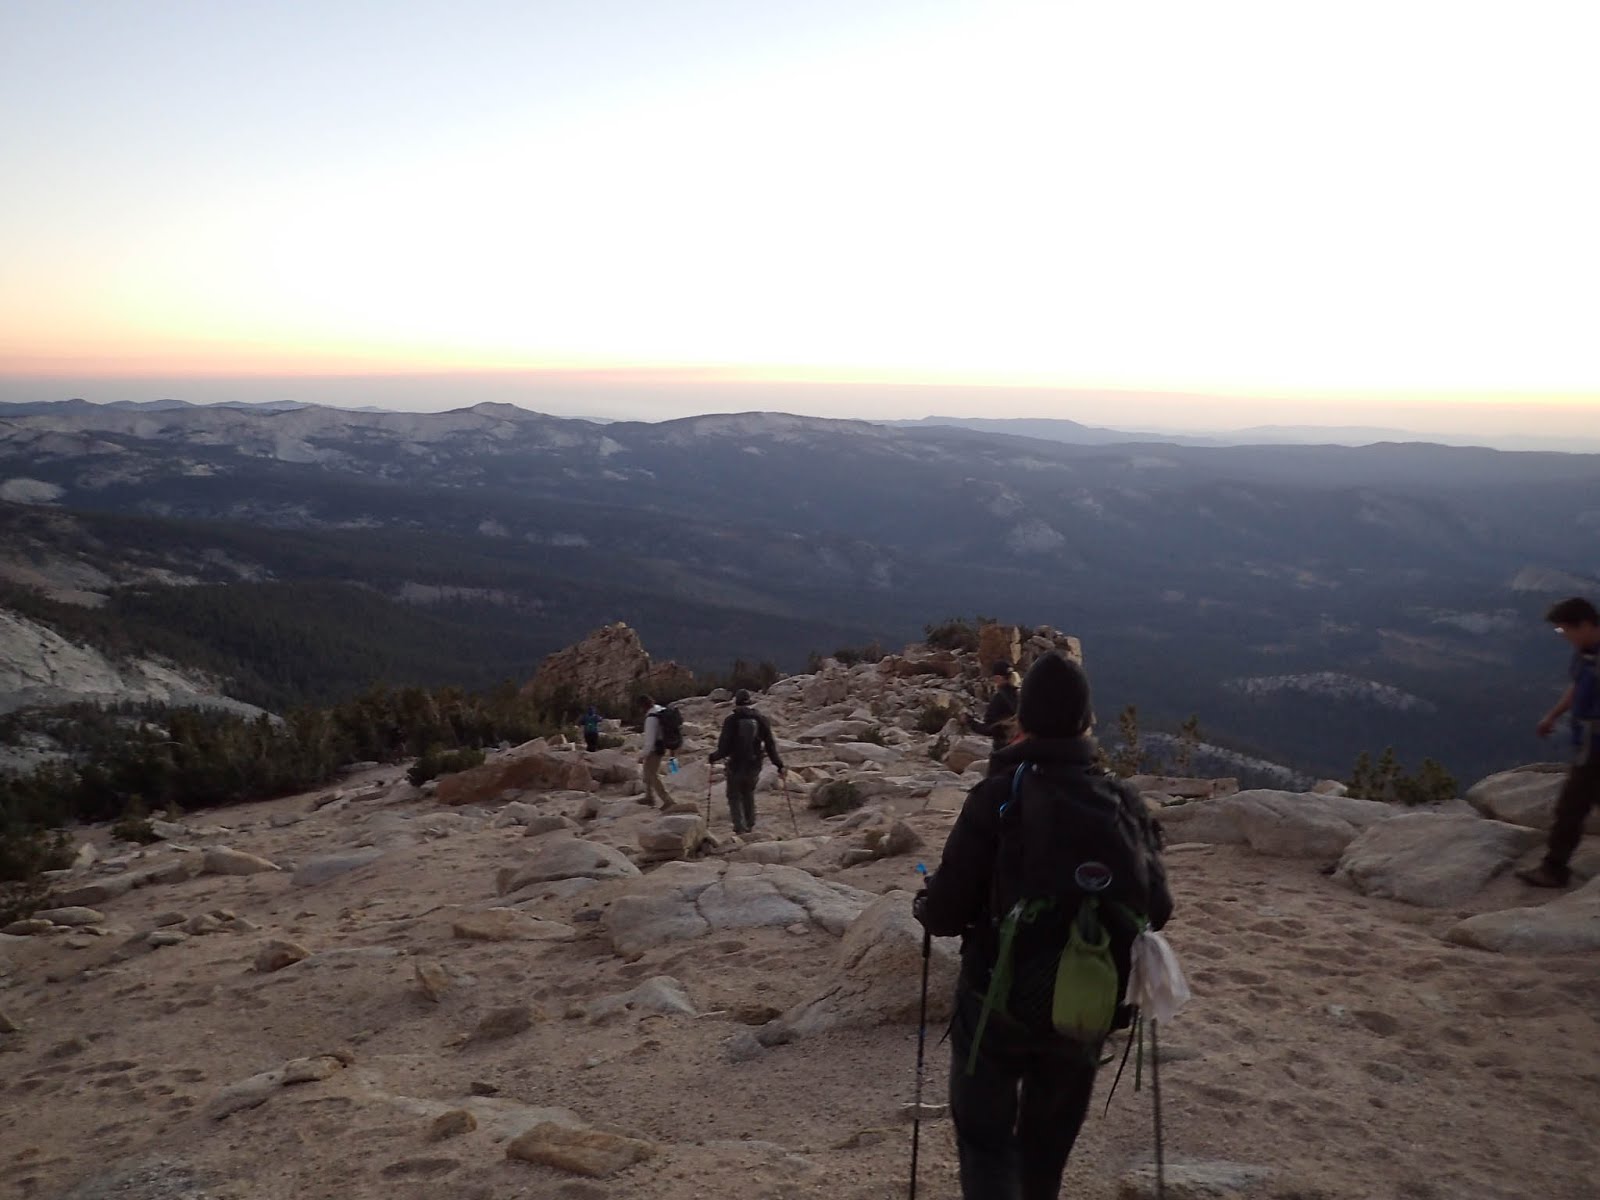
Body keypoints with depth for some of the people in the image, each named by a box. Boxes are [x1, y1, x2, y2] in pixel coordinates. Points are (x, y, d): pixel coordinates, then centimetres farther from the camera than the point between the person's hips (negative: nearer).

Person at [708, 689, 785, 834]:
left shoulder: (731, 720, -10)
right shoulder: (761, 720, -1)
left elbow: (724, 747, -10)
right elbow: (770, 745, 1)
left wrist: (713, 757, 8)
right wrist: (778, 764, 10)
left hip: (735, 766, -3)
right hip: (754, 766, 3)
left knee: (734, 796, 11)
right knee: (749, 794, 24)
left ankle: (739, 826, -2)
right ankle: (750, 824, 25)